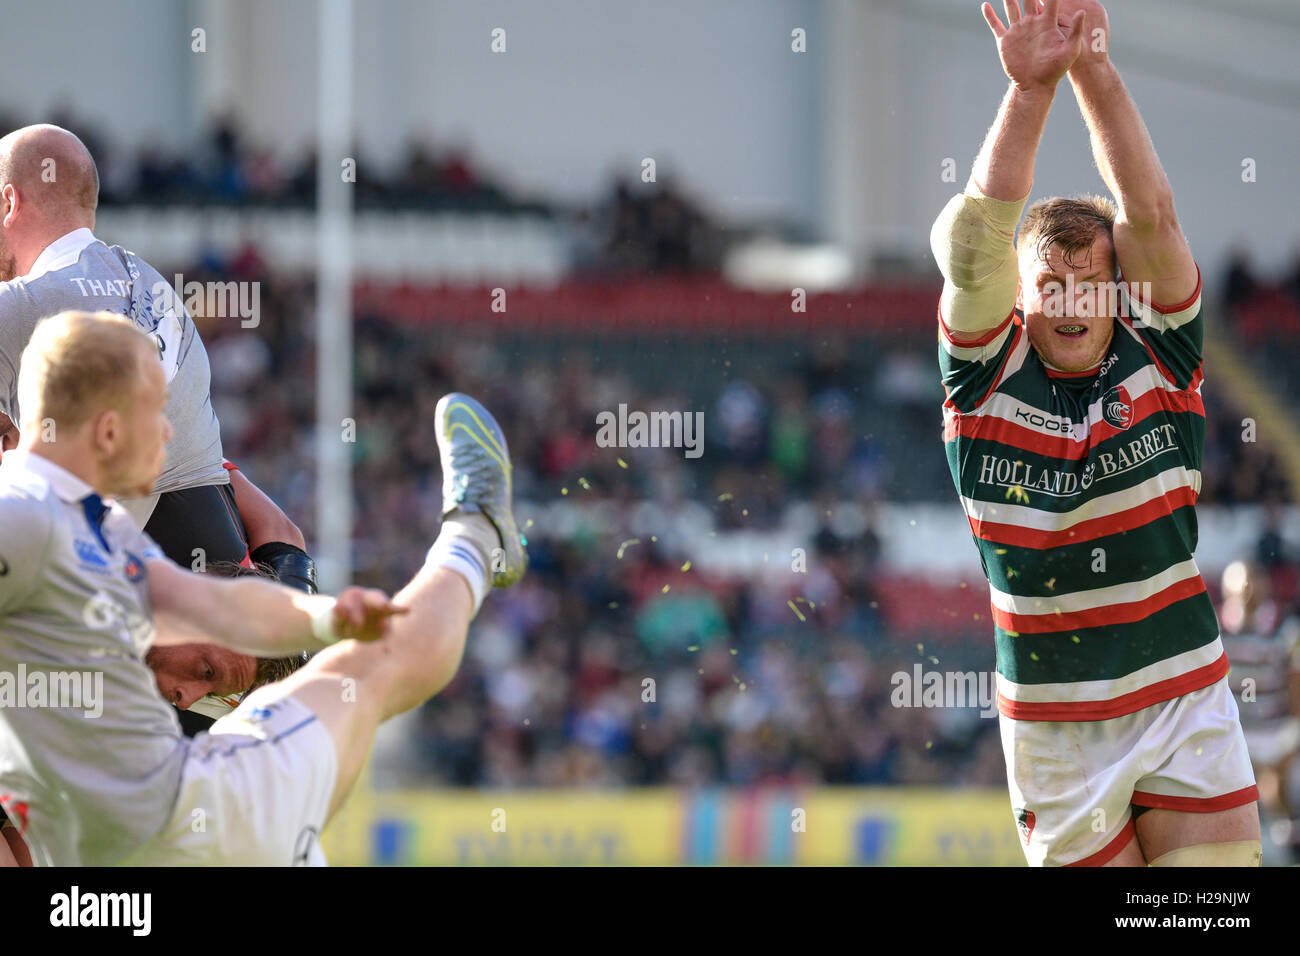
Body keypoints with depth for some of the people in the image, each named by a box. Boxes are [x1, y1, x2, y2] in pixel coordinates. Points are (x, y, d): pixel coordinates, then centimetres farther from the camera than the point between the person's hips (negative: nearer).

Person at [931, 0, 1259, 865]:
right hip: (1053, 727, 0)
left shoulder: (1160, 363, 0)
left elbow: (1151, 215, -12)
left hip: (1187, 705, 0)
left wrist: (1096, 71, -19)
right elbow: (975, 233, -16)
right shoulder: (988, 377, -2)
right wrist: (1031, 88, -25)